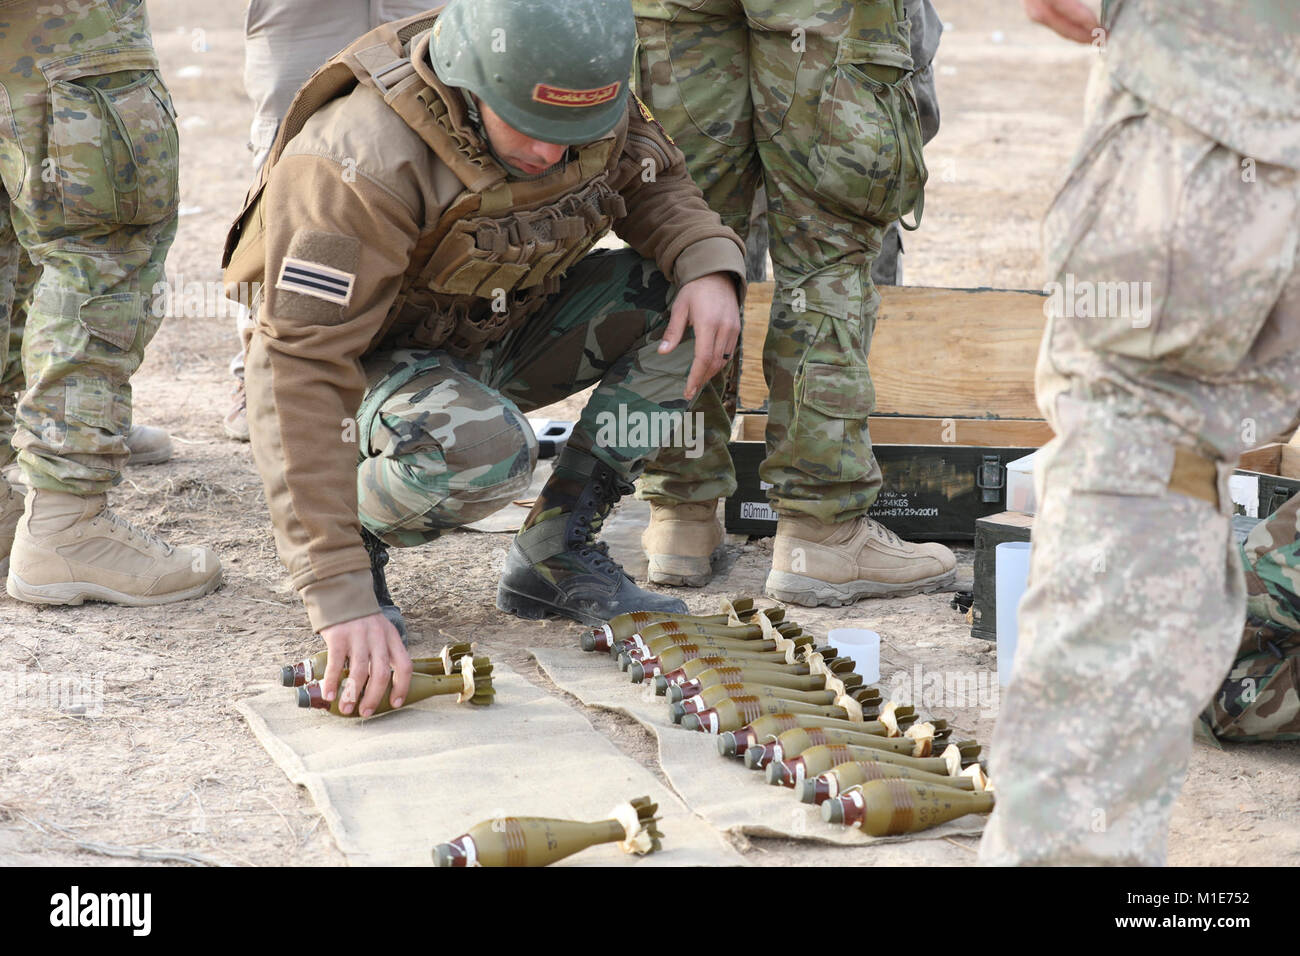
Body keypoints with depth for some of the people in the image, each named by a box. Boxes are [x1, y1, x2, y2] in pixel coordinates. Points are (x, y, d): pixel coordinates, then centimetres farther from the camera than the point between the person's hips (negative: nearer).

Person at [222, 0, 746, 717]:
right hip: (379, 360, -6)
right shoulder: (361, 165, -36)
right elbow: (300, 373, -38)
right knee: (478, 450, -39)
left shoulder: (588, 97, -16)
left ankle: (555, 554, -5)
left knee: (694, 305, -14)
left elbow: (654, 186, 5)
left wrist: (710, 264, -20)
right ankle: (354, 538, -5)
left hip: (496, 335, 7)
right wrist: (340, 595, -44)